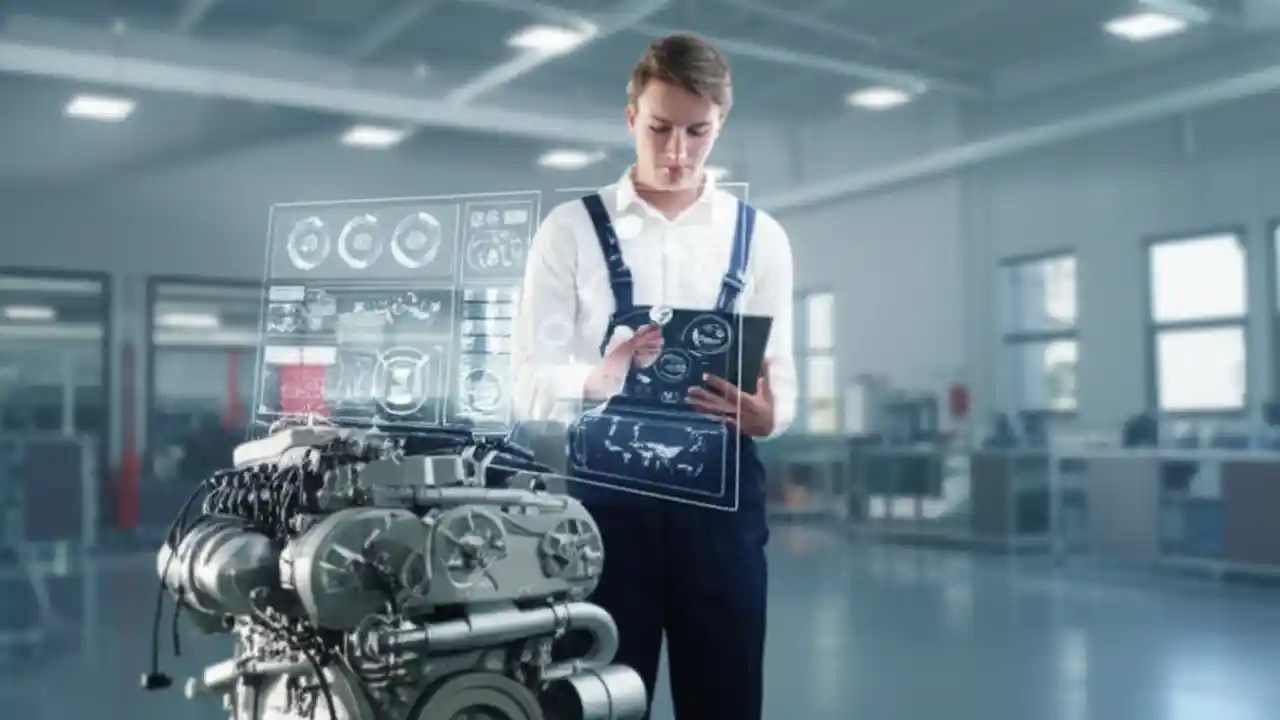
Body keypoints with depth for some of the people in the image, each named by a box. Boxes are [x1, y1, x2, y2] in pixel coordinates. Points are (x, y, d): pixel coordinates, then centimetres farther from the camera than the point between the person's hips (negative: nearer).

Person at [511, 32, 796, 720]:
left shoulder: (761, 237, 11)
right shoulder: (570, 229, 4)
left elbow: (781, 374, 9)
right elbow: (530, 383, -1)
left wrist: (767, 413, -16)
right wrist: (597, 379, -24)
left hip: (721, 488, 2)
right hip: (606, 487, -1)